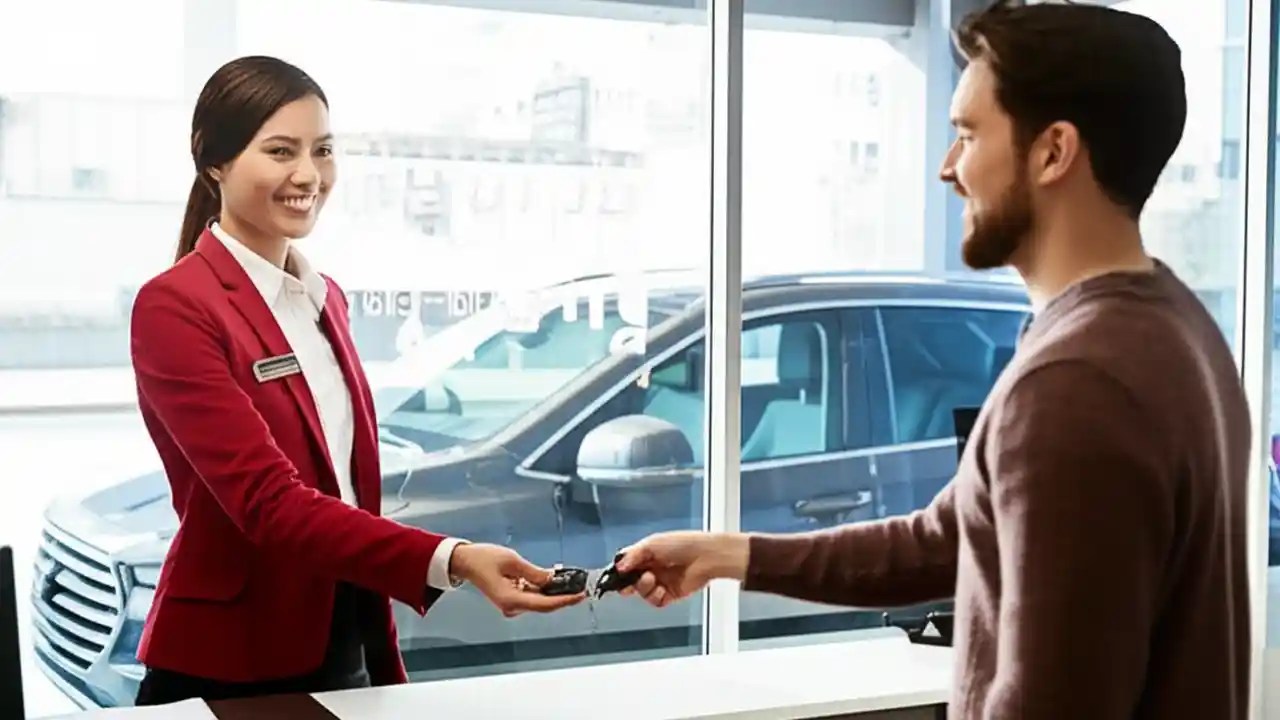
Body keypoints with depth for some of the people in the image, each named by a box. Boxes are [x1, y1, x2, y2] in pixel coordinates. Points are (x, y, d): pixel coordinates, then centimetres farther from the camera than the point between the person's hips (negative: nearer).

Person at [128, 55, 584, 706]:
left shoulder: (325, 297, 10)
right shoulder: (173, 307, -14)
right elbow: (269, 500, -24)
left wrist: (386, 667, 12)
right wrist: (452, 561, -35)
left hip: (346, 654, 7)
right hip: (230, 667, -7)